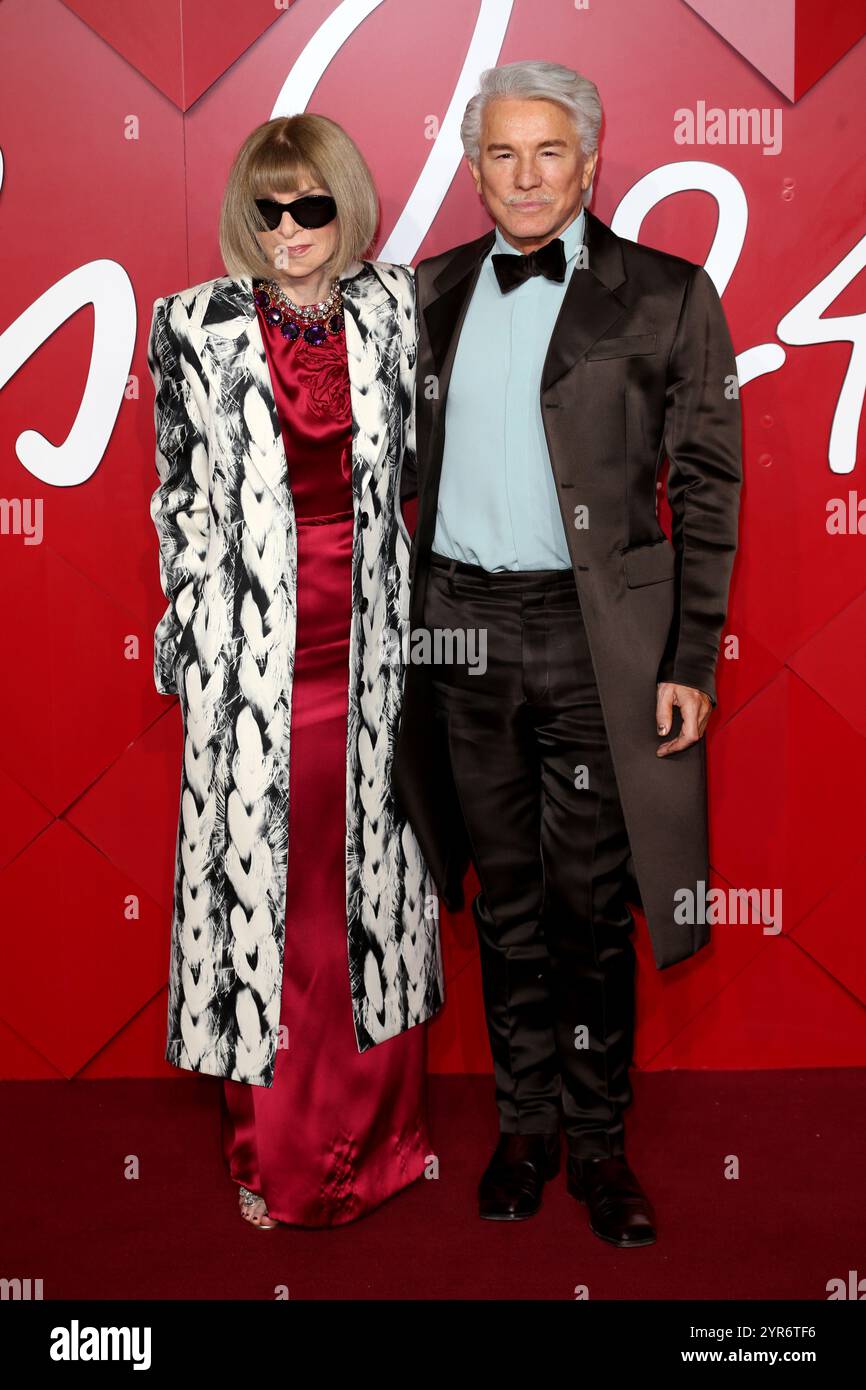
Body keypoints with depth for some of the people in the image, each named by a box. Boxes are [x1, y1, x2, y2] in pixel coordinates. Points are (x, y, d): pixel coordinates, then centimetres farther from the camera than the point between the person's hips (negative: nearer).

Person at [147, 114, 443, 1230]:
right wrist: (196, 641, -1)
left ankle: (377, 1133, 29)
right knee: (263, 869, 4)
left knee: (373, 866, 10)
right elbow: (185, 499, 2)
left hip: (372, 639, 2)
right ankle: (271, 1151, 22)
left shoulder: (392, 311, 6)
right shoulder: (198, 327, 1)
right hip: (255, 649, -2)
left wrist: (418, 621, 6)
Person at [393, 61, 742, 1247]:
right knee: (507, 896, 13)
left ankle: (599, 1142, 23)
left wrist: (691, 660, -7)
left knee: (593, 904, 4)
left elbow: (707, 490, -1)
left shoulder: (666, 296, 0)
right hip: (462, 626, 3)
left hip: (595, 637, -3)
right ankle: (525, 1124, 29)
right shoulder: (431, 292, 10)